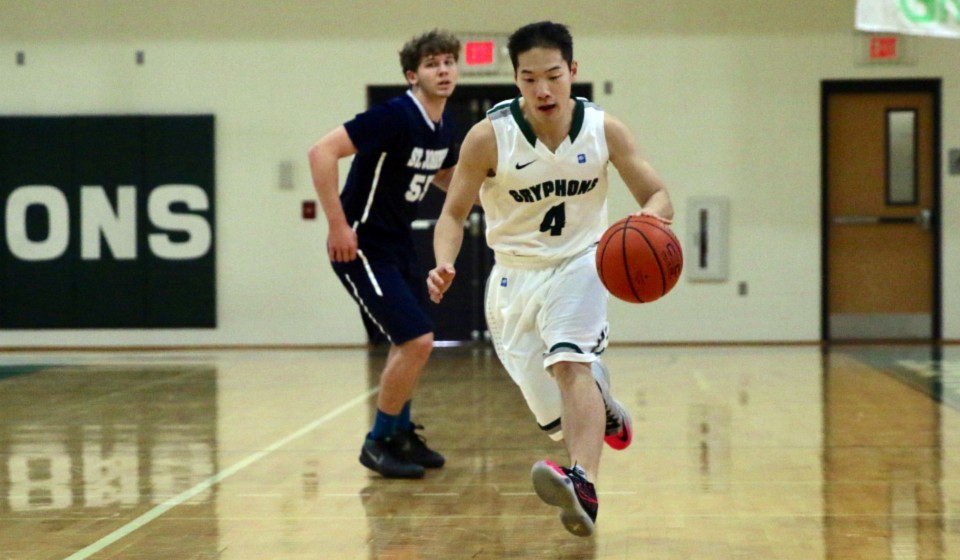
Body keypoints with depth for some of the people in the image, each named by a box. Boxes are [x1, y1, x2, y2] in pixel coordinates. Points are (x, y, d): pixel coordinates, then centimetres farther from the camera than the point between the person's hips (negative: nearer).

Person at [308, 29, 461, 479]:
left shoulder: (442, 130, 5)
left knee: (410, 343, 20)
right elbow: (322, 151, -27)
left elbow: (446, 178, 27)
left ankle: (400, 433, 36)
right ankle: (379, 442, 0)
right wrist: (338, 226, -26)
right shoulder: (394, 116, -21)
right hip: (362, 247, -10)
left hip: (399, 245, 10)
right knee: (417, 340, -14)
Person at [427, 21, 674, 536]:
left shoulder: (605, 131, -11)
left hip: (578, 264, -1)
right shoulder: (489, 137, -15)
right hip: (515, 276, 1)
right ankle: (603, 410, 40)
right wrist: (444, 265, -27)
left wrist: (652, 216, -30)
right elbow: (454, 213, -6)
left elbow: (657, 196, -4)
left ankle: (583, 486, -48)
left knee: (569, 361, -31)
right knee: (555, 415, 3)